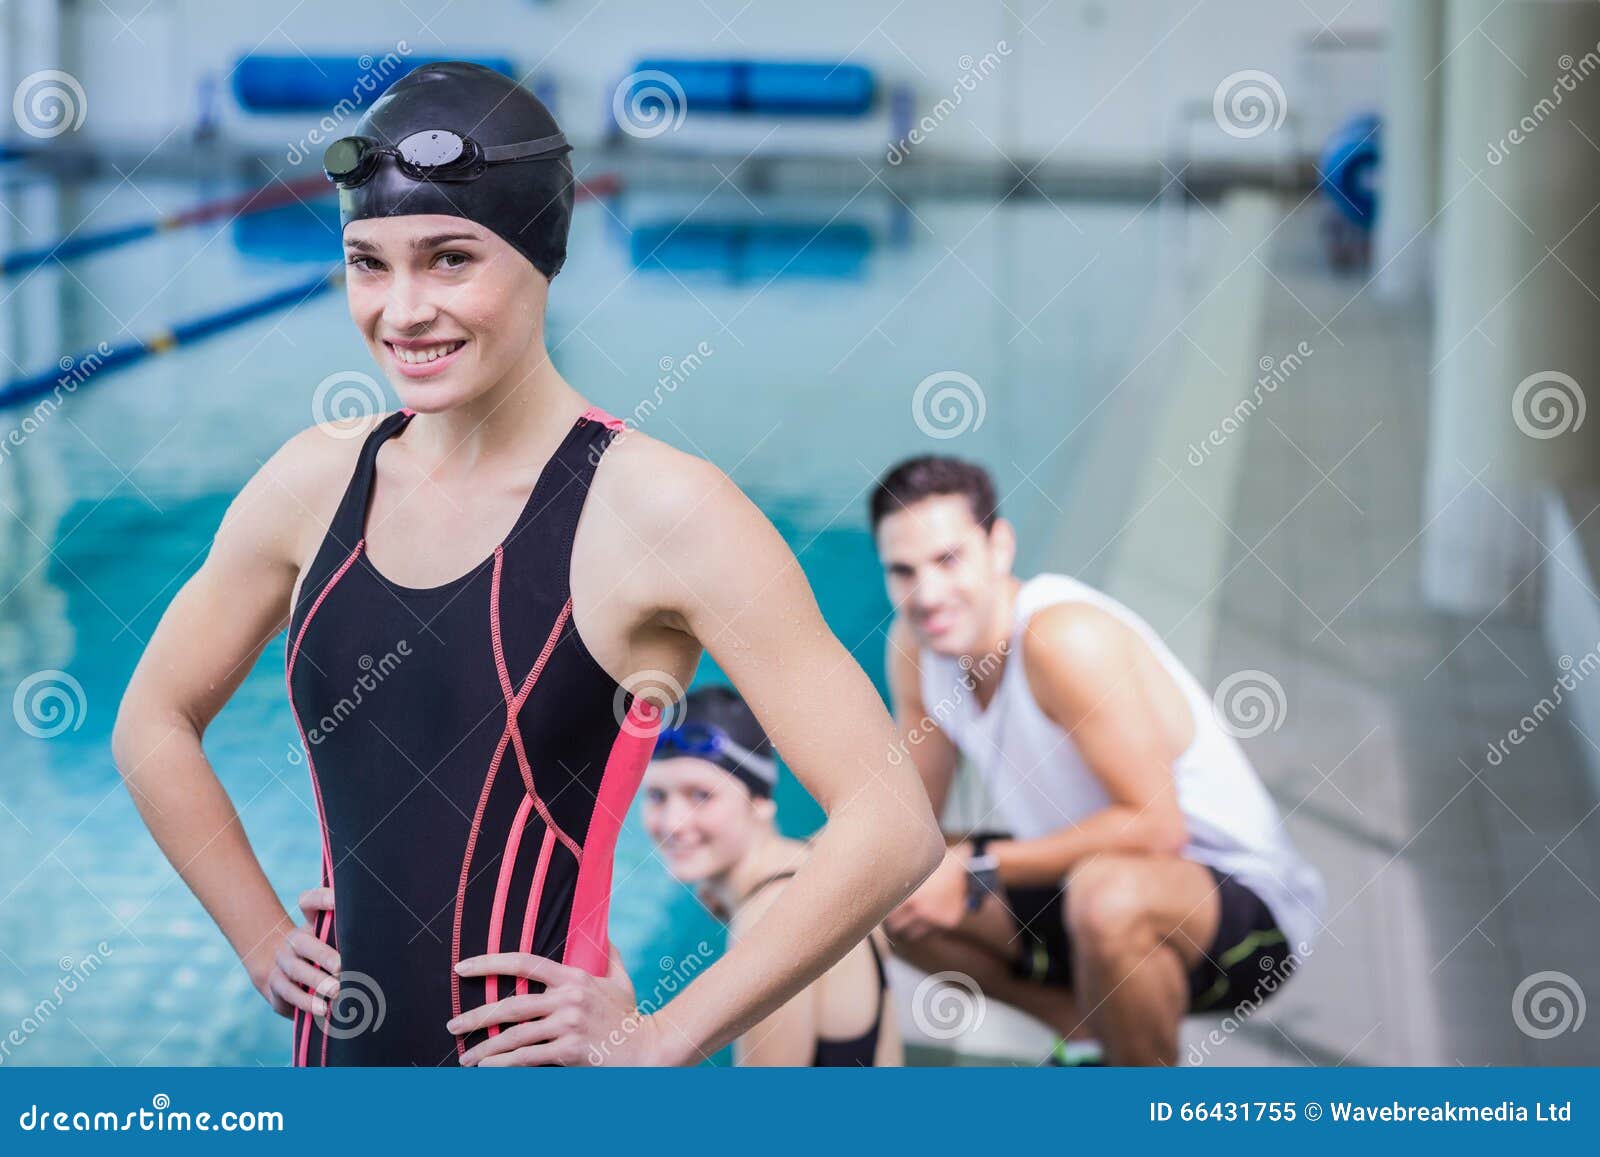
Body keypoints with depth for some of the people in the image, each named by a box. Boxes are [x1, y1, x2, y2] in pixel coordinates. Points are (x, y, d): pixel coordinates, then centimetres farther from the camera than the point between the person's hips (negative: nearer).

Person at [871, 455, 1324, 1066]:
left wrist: (977, 868, -28)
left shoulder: (1067, 639, -27)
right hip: (1091, 880, 8)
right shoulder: (916, 643, -4)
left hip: (1246, 902, -8)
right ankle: (1087, 1031, 13)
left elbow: (1156, 827, -29)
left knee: (1108, 892, -40)